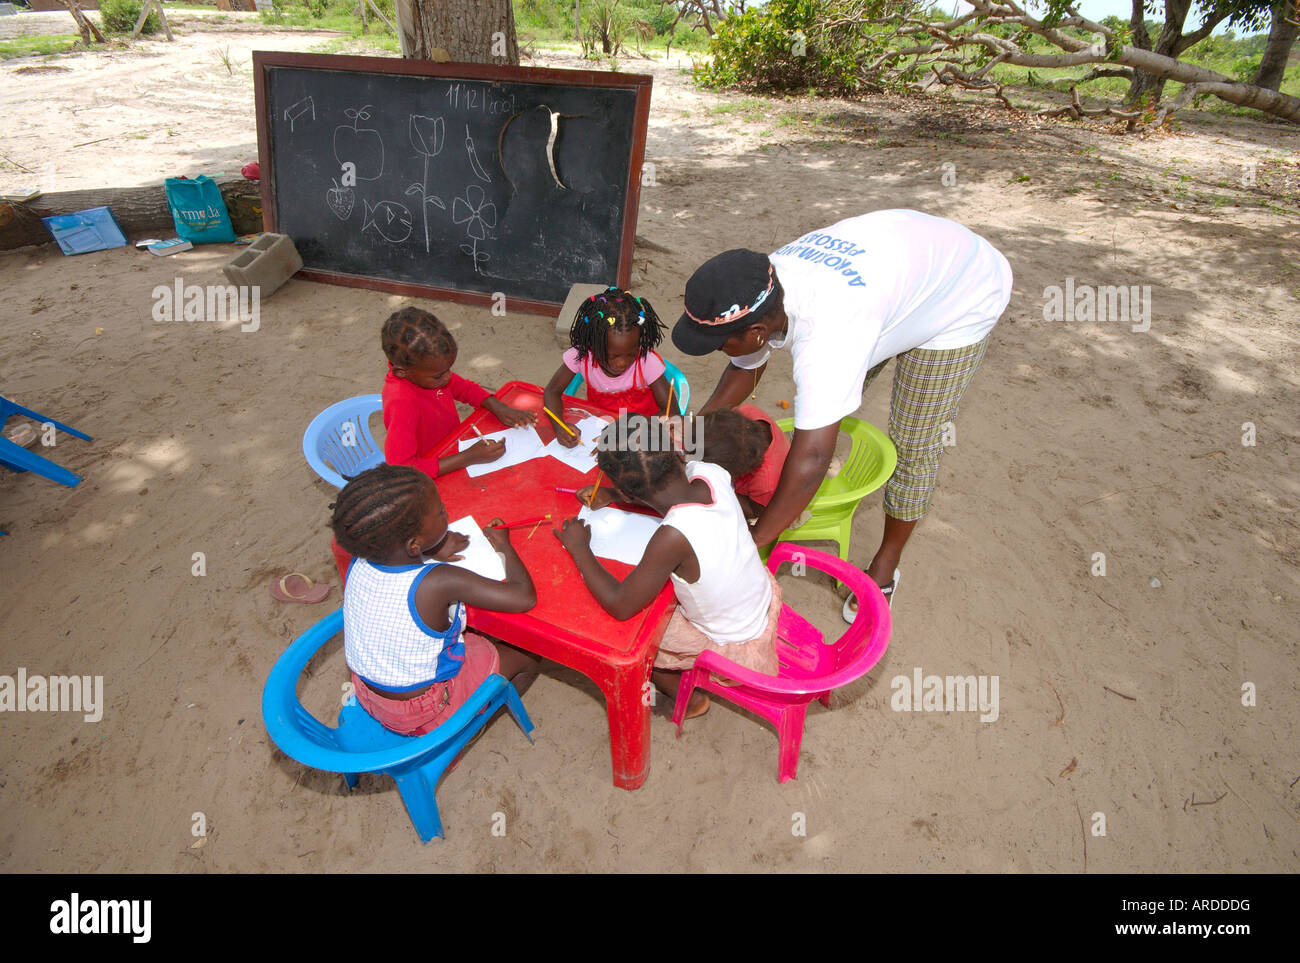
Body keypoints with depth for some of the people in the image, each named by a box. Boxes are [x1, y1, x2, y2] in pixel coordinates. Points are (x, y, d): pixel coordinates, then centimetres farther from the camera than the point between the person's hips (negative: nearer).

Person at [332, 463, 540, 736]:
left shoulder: (359, 565, -17)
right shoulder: (439, 582, -36)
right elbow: (525, 597, -31)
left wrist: (430, 555, -6)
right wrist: (504, 545, -14)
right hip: (421, 712, -6)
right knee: (527, 658, 8)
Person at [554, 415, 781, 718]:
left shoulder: (673, 538, -39)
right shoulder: (712, 474, -21)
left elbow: (620, 606, -28)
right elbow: (670, 485, 4)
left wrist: (579, 548, -17)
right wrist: (610, 494, 1)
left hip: (735, 647, -6)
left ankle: (689, 698, 31)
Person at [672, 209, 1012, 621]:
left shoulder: (825, 333, -47)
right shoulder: (759, 291, -22)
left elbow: (812, 455, -46)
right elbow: (744, 370, -4)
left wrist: (753, 540, -37)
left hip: (965, 295, -7)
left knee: (913, 443, -3)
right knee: (827, 398, 13)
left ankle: (886, 564, 16)